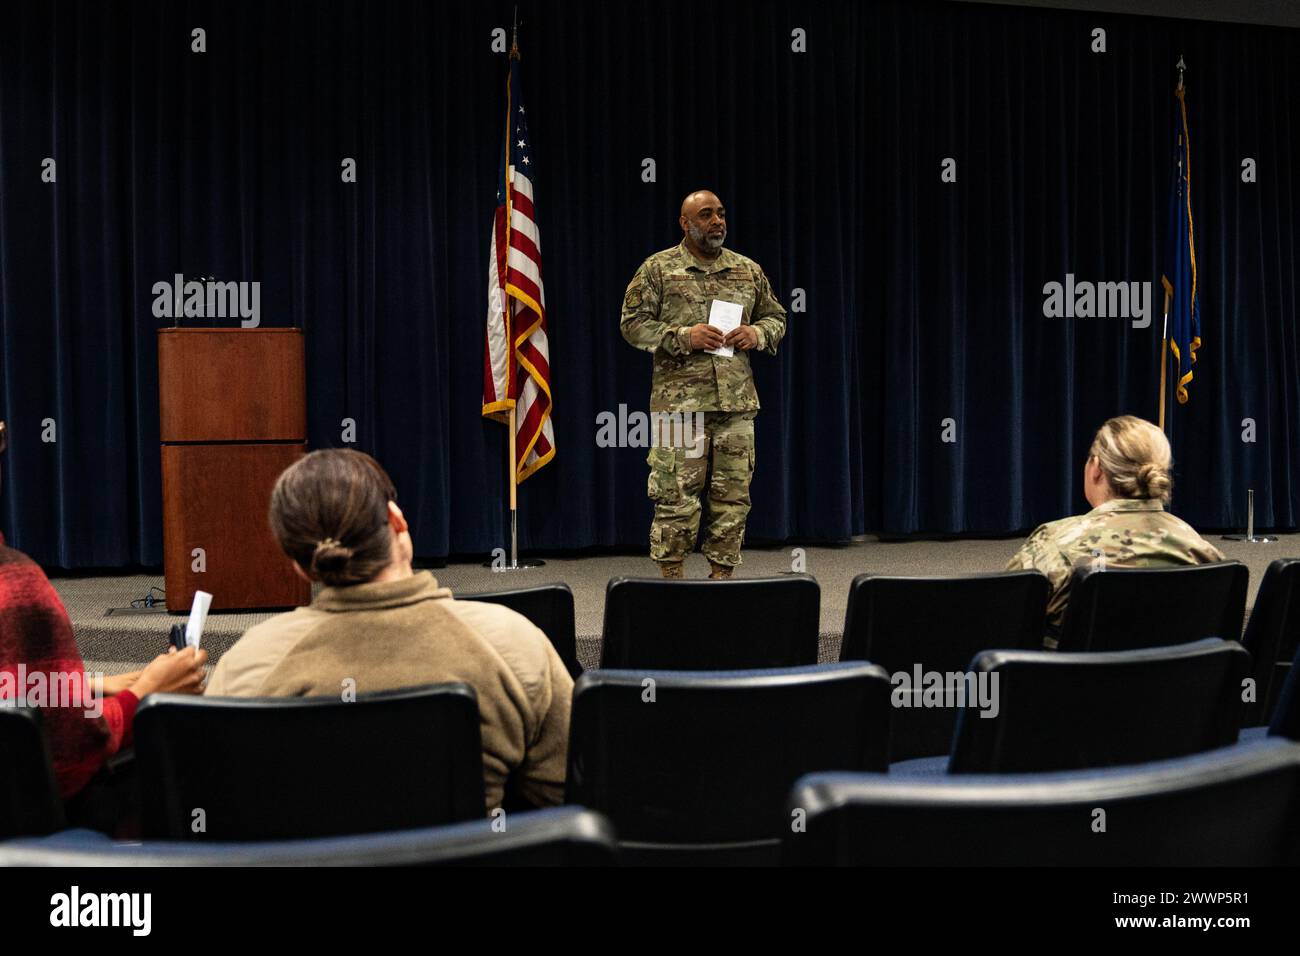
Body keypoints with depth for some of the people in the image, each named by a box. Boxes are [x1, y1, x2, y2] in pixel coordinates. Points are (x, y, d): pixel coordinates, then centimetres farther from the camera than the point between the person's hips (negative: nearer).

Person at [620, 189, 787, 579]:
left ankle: (721, 577, 15)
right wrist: (683, 337, -14)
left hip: (737, 402, 4)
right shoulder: (658, 269, 2)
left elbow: (776, 318, 21)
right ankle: (671, 579, 6)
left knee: (733, 496, 6)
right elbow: (632, 323, -2)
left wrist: (757, 333, -2)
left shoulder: (748, 271, 14)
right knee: (676, 496, -4)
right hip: (680, 401, -4)